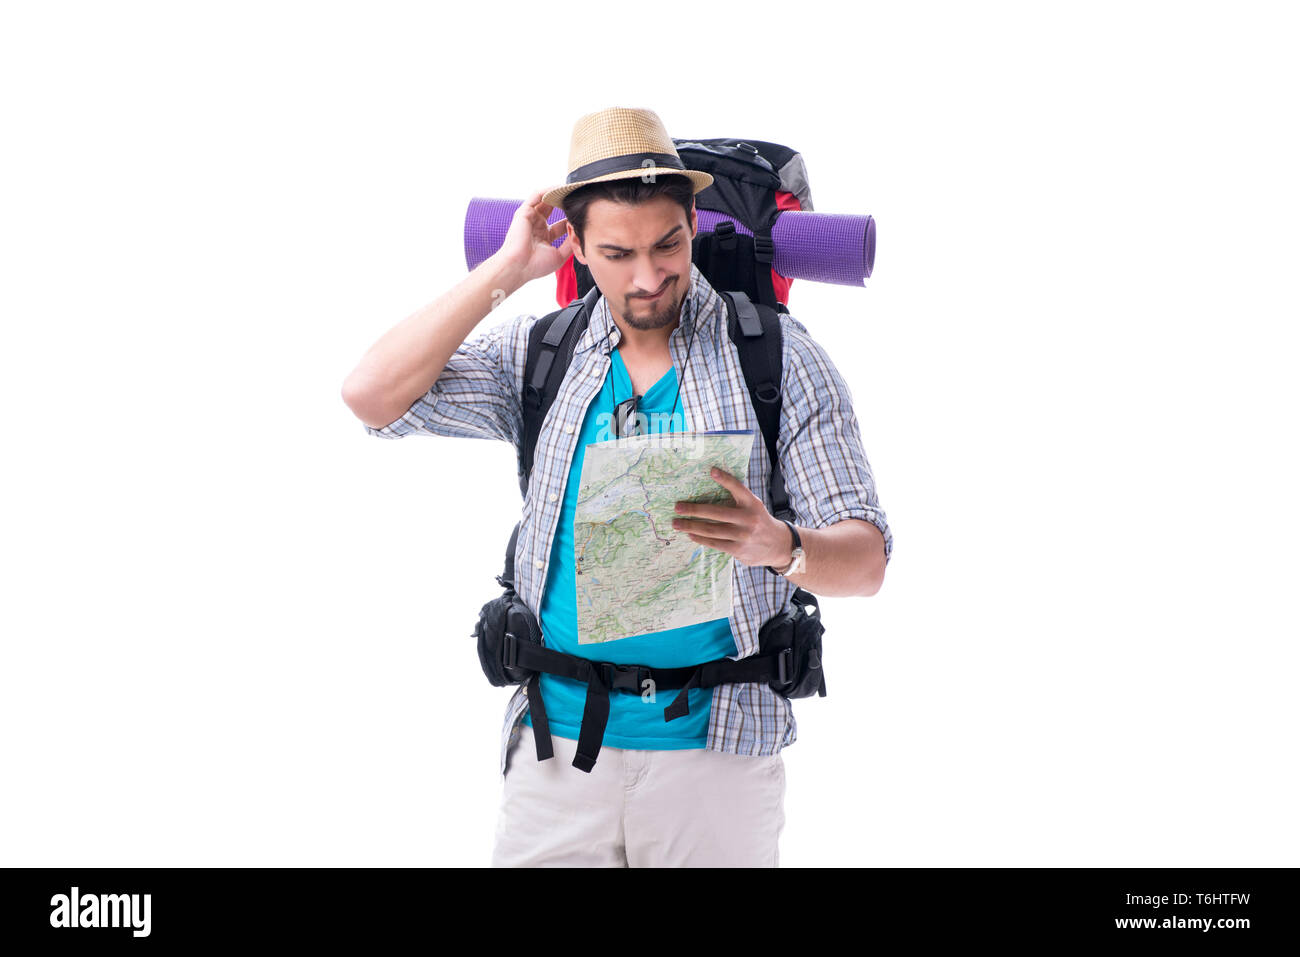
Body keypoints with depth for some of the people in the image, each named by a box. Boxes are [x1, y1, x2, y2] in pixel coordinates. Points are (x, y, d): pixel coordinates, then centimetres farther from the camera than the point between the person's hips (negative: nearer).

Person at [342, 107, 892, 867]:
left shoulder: (778, 359, -1)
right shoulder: (541, 354, 6)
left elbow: (866, 561, -5)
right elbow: (373, 396, -5)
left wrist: (776, 546, -28)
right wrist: (505, 271, -4)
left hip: (714, 751, -1)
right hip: (558, 747, 2)